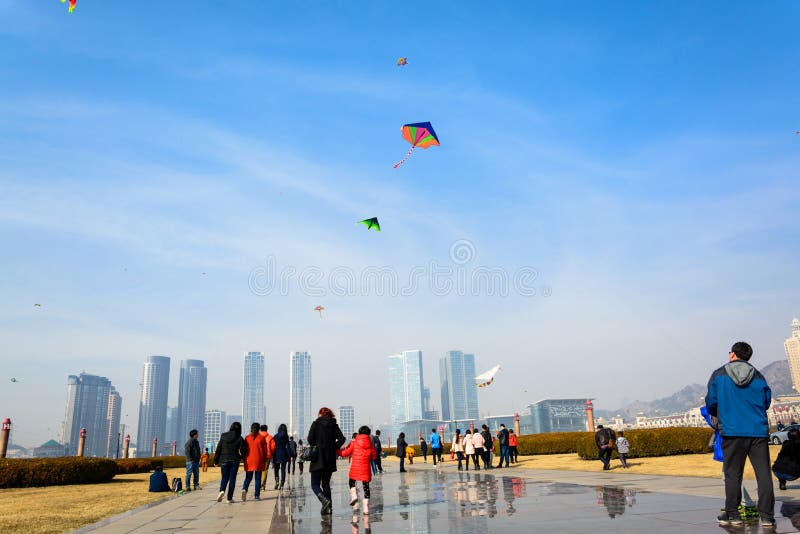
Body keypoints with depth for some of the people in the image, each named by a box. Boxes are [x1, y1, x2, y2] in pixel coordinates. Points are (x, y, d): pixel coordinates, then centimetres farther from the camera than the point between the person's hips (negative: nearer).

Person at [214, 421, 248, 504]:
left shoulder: (224, 436, 0)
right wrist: (240, 456, 11)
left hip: (224, 461, 1)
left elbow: (218, 449, 2)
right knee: (232, 479, 6)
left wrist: (216, 461, 8)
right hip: (235, 461, -1)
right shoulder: (239, 438, -6)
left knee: (224, 478, 13)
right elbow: (243, 450, -10)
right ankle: (229, 498, 5)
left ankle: (222, 490, -14)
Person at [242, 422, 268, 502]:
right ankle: (257, 495, 6)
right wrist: (265, 460, 10)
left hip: (249, 460, 2)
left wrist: (245, 460, 14)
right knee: (258, 478, 7)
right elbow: (265, 450, 0)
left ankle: (244, 489, -17)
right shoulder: (261, 438, -4)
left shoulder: (247, 438, 2)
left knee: (248, 478, 10)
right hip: (258, 461, -2)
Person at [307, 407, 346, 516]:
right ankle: (328, 507, 7)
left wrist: (315, 446, 8)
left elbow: (310, 439, -10)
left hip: (318, 459, -4)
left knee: (315, 484, 3)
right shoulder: (334, 425, 6)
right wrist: (334, 448, 6)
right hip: (330, 460, 4)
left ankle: (324, 500, -20)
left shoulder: (316, 424, -3)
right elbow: (341, 439, -6)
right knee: (326, 484, 14)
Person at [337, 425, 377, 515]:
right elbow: (374, 457, 9)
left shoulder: (354, 443, -3)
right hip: (366, 468, 1)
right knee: (366, 486, 7)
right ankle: (366, 507, 2)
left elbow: (345, 453, -1)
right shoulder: (371, 445, 4)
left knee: (351, 482, 22)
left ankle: (354, 496, -2)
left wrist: (336, 451, 14)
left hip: (355, 467, -1)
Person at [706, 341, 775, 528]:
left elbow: (710, 404, 5)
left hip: (732, 431, -1)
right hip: (759, 431, 2)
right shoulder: (758, 377, 8)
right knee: (764, 474, 5)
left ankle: (732, 515, 10)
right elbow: (766, 402, 14)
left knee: (732, 475, 6)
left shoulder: (718, 375, 3)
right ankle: (767, 517, 5)